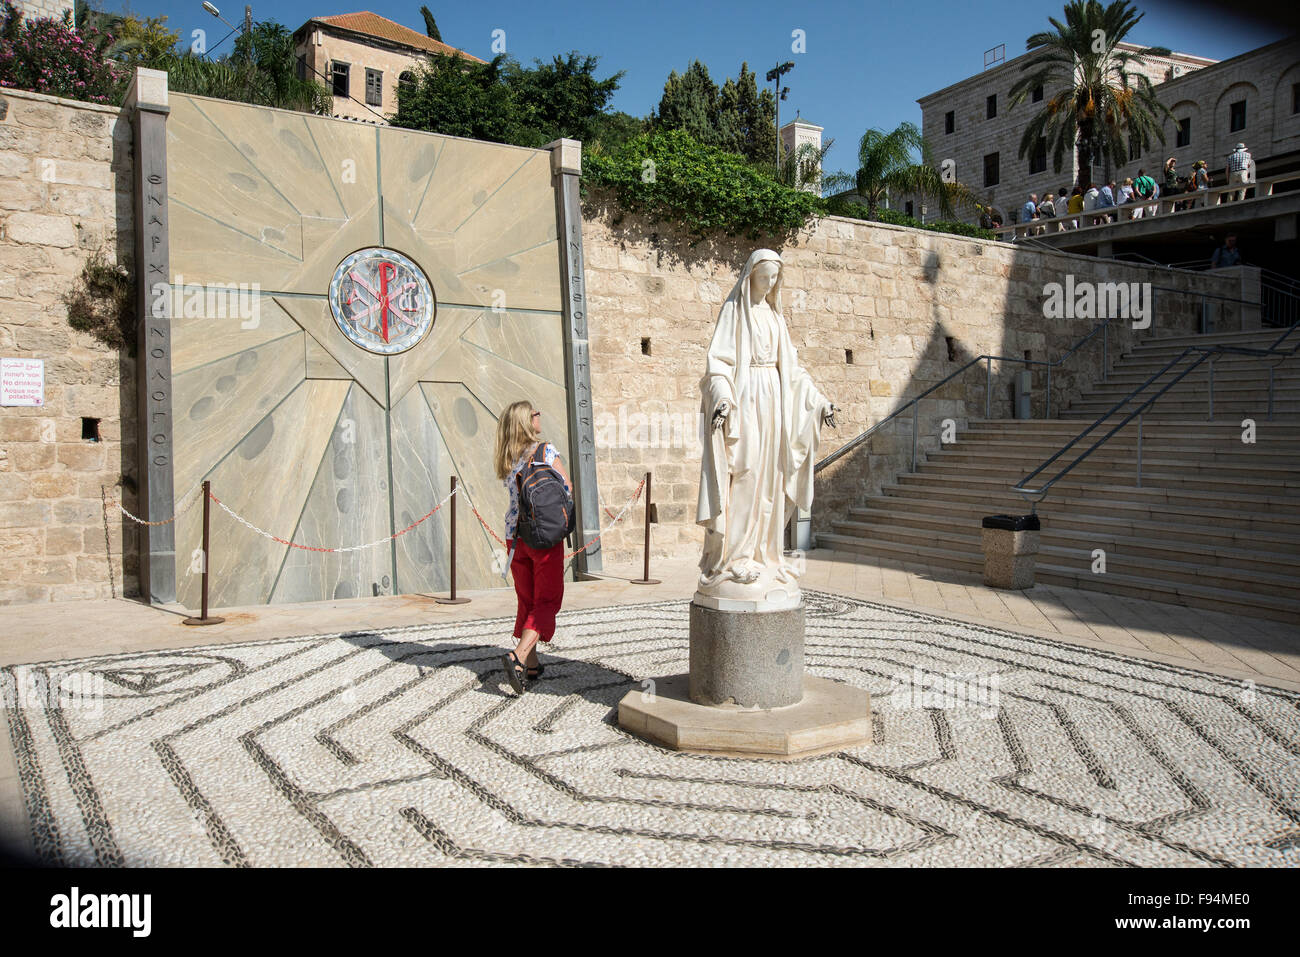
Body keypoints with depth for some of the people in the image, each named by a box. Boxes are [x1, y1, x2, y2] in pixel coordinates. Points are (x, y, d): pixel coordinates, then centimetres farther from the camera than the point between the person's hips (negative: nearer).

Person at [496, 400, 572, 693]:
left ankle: (531, 664, 20)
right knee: (546, 601, 0)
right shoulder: (545, 450, -10)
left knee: (527, 601, 15)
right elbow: (567, 488, -9)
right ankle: (518, 656, -18)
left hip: (515, 534, 6)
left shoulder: (504, 459, 7)